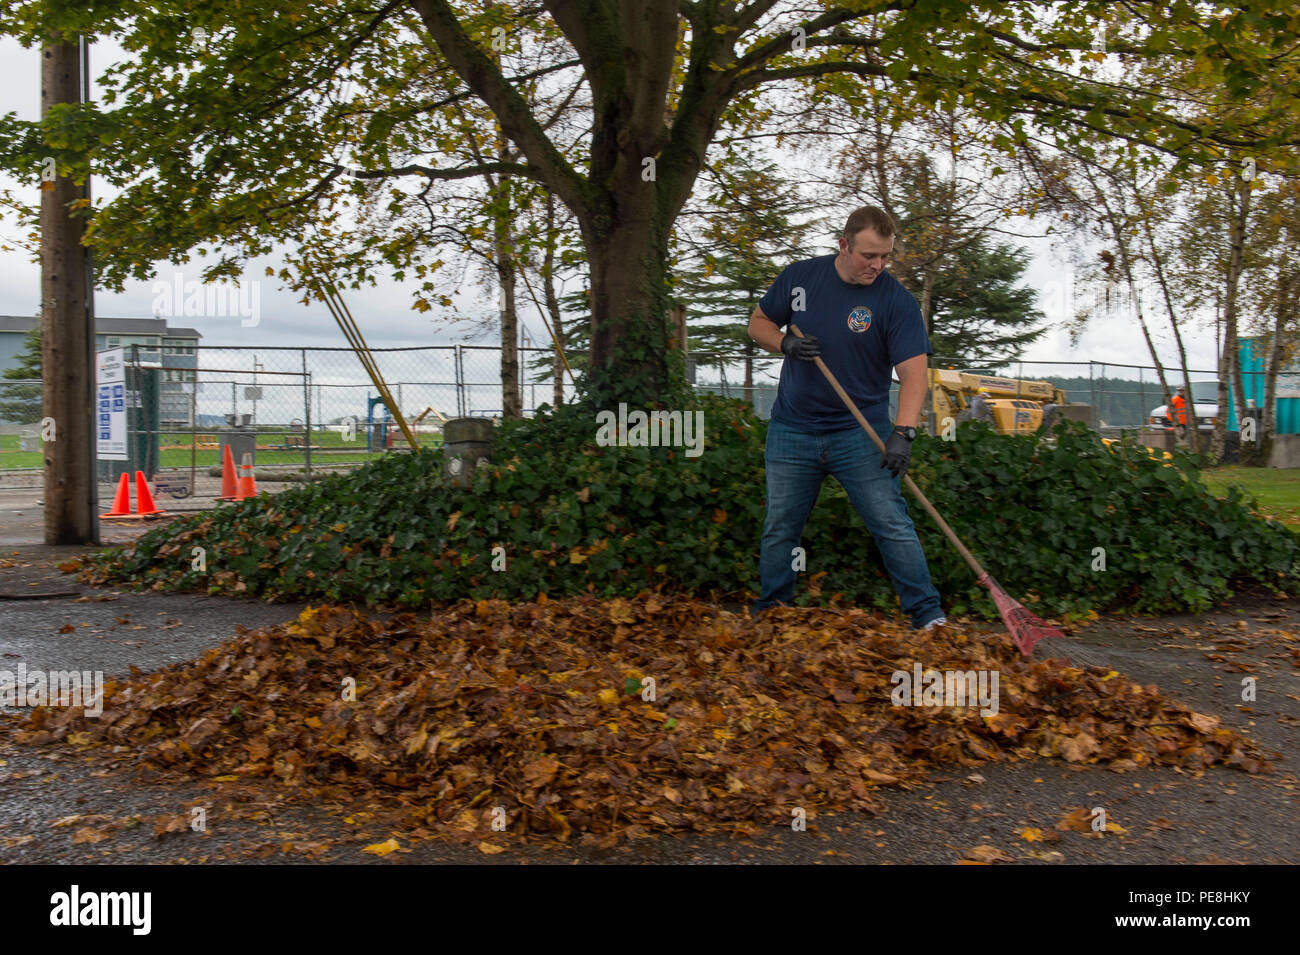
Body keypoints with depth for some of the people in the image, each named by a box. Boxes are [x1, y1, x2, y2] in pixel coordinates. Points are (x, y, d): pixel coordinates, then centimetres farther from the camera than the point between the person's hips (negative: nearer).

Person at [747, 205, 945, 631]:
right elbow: (758, 323, 12)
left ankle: (927, 613, 4)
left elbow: (913, 371, -16)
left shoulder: (897, 300, -10)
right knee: (779, 528, 11)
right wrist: (785, 343, -11)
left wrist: (903, 433, -30)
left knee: (893, 526, -6)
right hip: (792, 432, 3)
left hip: (861, 434, -2)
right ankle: (769, 611, 27)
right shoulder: (799, 277, -1)